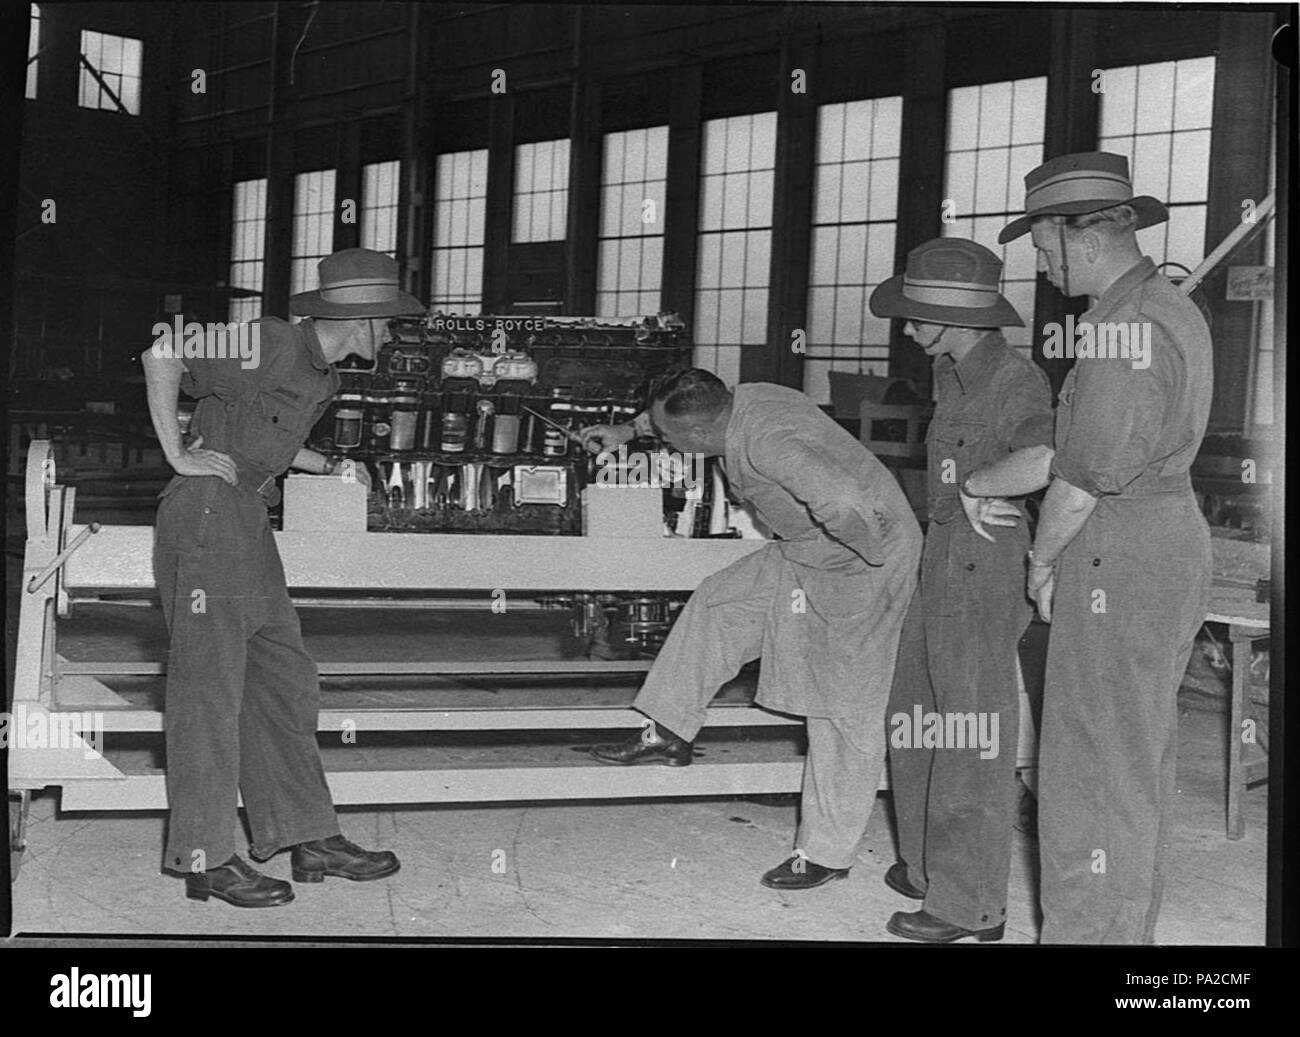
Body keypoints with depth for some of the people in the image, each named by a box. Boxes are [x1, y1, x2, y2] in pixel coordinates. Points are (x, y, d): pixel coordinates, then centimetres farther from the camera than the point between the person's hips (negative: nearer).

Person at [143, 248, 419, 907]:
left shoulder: (322, 372, 15)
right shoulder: (274, 345, -14)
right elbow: (162, 357, -19)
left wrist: (329, 469, 17)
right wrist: (179, 455, -18)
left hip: (250, 523, 10)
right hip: (207, 514, -9)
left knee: (284, 683, 10)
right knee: (210, 690, -5)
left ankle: (312, 840, 17)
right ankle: (206, 859, 2)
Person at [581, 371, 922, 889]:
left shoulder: (766, 442, -35)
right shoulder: (738, 401, -6)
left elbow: (842, 501, -49)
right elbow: (686, 405, 19)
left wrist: (877, 554, -32)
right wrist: (627, 430, 26)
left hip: (859, 566, -10)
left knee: (844, 709, 0)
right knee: (717, 604, 13)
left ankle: (827, 854, 12)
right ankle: (668, 734, 24)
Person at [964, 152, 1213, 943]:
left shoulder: (1126, 329, -20)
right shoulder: (1171, 312, 11)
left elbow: (1082, 481, -18)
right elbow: (1065, 450, 13)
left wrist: (1043, 560, -2)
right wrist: (968, 485, 16)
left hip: (1118, 560, -10)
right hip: (1169, 544, 10)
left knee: (1097, 766, 0)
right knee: (1140, 763, 17)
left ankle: (1087, 929, 10)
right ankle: (1129, 928, 30)